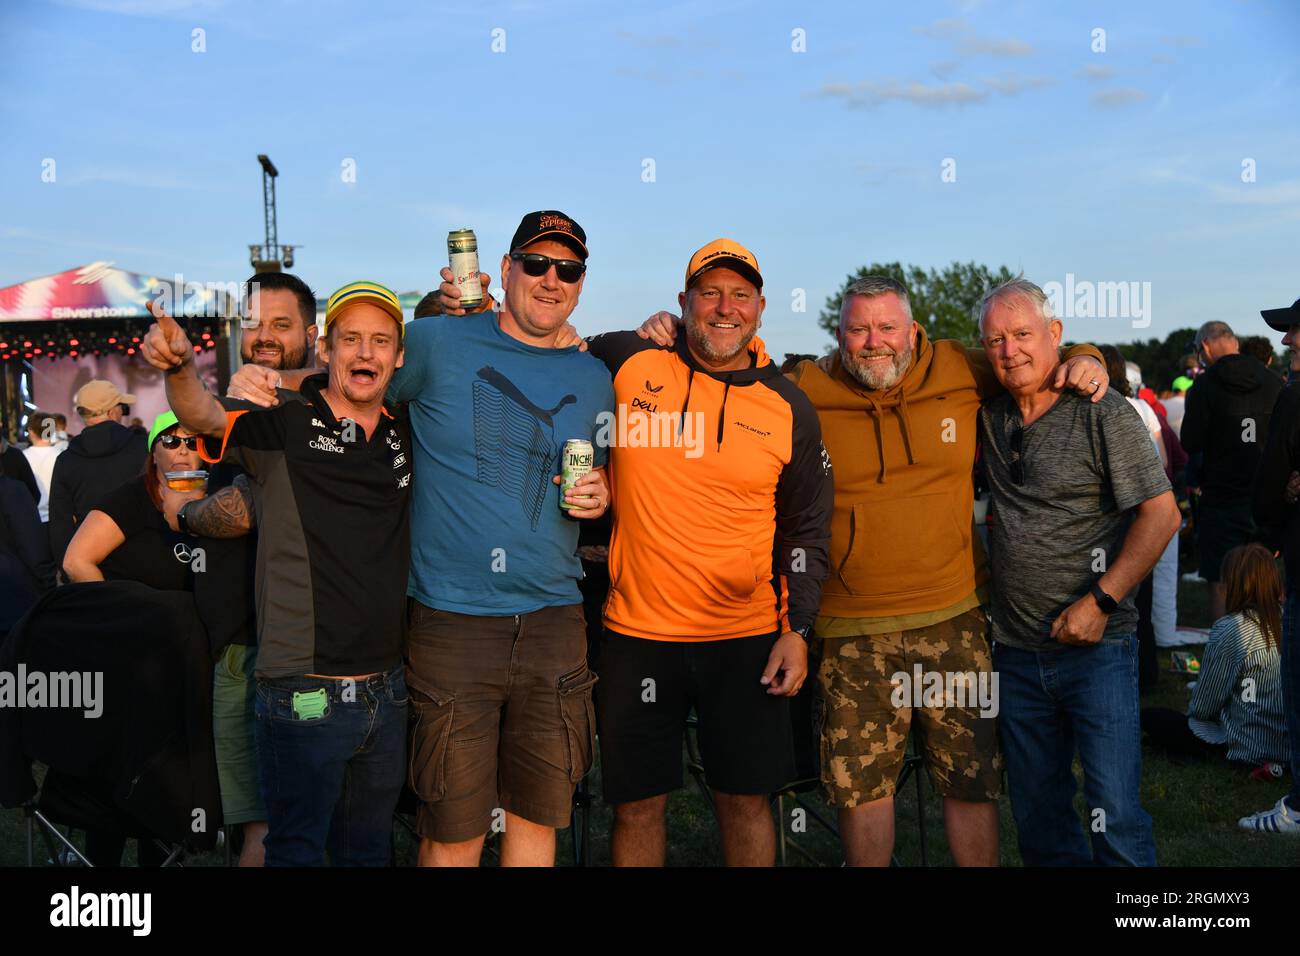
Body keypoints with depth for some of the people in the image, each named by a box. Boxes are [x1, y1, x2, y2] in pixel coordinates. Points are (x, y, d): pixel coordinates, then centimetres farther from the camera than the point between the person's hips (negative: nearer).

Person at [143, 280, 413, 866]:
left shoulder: (406, 437, 8)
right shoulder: (284, 427, -6)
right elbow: (204, 417, -23)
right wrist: (180, 367, -44)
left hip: (386, 695, 5)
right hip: (303, 697, -5)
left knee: (368, 850, 19)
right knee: (297, 849, 7)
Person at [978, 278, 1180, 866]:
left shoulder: (1103, 414, -8)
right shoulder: (989, 416, 6)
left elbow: (1161, 514, -11)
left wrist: (1101, 601, -17)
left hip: (1097, 648, -5)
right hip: (1016, 652, 5)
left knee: (1114, 814, -4)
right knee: (1037, 815, 15)